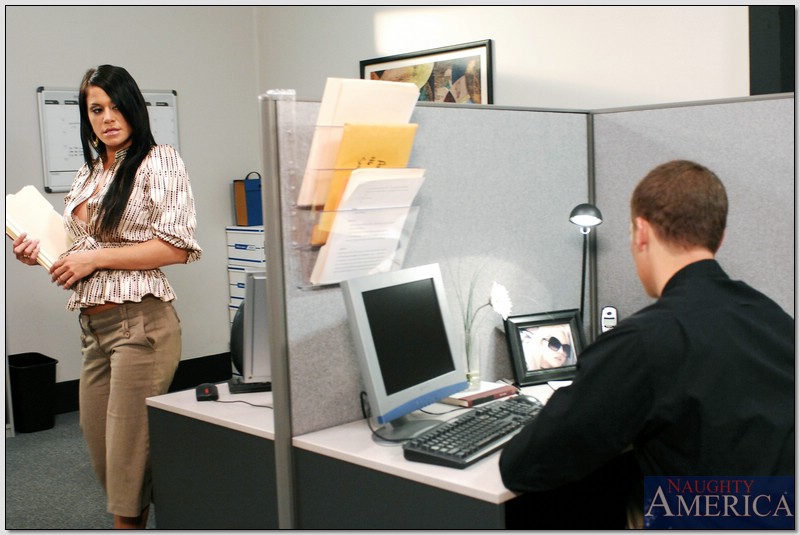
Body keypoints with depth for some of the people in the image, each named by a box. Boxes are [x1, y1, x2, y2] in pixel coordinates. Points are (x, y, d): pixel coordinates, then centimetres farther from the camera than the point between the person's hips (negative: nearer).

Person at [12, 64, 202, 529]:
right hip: (93, 325, 8)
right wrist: (41, 252, 6)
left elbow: (176, 246, -14)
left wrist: (95, 258, -13)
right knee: (99, 444, 13)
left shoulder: (160, 161, -5)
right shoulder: (88, 174, 18)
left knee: (129, 454, -2)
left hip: (139, 321, -8)